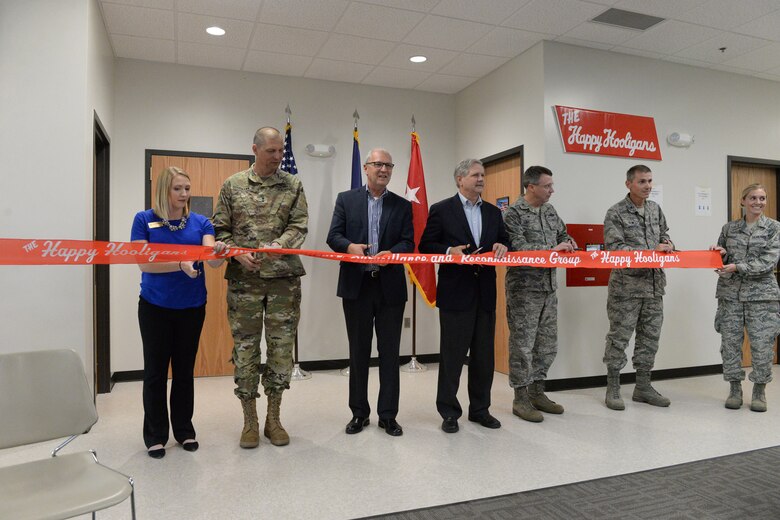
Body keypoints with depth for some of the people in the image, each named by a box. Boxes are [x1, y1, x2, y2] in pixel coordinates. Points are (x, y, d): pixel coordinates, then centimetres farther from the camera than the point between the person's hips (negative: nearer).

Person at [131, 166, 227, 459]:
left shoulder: (200, 223, 0)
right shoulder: (144, 220, -4)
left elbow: (212, 261, -13)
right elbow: (144, 263, -12)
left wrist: (218, 252, -37)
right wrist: (180, 264, -28)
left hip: (191, 306, 2)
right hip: (155, 306, -2)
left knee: (185, 370, 11)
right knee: (155, 371, 6)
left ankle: (184, 430, 26)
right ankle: (155, 435, 20)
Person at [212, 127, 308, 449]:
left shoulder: (293, 185, 7)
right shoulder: (233, 185, 7)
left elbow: (300, 226, -1)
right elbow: (220, 229, 7)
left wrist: (281, 244, -20)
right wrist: (237, 253, -10)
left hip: (284, 277, 1)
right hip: (244, 279, 0)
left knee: (282, 347, 5)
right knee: (245, 348, 4)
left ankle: (273, 419, 20)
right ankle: (250, 421, 18)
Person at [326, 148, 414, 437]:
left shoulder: (402, 205, 9)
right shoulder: (346, 199, 7)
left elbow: (409, 242, 1)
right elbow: (333, 236, 1)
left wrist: (391, 253, -19)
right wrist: (350, 246, -20)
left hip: (391, 286, 1)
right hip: (356, 285, 0)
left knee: (390, 352, 6)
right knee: (358, 351, 9)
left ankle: (388, 415, 18)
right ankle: (359, 412, 23)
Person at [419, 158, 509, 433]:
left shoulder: (493, 212, 13)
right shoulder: (441, 210, -2)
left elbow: (503, 243, 18)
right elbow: (425, 245, -2)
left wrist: (502, 247, -5)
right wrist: (450, 251, -18)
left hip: (485, 293, 5)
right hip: (455, 293, -5)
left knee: (484, 354, 11)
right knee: (452, 354, 3)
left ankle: (480, 408, 26)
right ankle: (449, 411, 17)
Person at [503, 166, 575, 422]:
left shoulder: (549, 210, 12)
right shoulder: (513, 213, -10)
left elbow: (562, 232, 24)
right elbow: (517, 247, -19)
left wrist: (568, 242, 1)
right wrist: (551, 249, -21)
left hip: (548, 288, 8)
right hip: (524, 288, -7)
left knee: (547, 344, 12)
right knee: (523, 344, 0)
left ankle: (537, 392, 26)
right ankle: (521, 399, 11)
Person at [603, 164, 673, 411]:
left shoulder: (655, 209, 12)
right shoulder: (616, 213, -7)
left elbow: (664, 234, 23)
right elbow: (614, 247, -15)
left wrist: (667, 245, -1)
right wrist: (650, 252, -20)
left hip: (654, 284, 7)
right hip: (626, 285, -6)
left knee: (650, 336, 11)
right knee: (619, 336, 0)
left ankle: (643, 386, 23)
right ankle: (613, 388, 11)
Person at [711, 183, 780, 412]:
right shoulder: (729, 228, 9)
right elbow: (721, 259, 18)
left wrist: (737, 267, -17)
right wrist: (721, 253, -5)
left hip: (761, 293, -2)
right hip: (730, 293, 2)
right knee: (730, 342, 4)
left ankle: (759, 391, 17)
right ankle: (735, 389, 18)